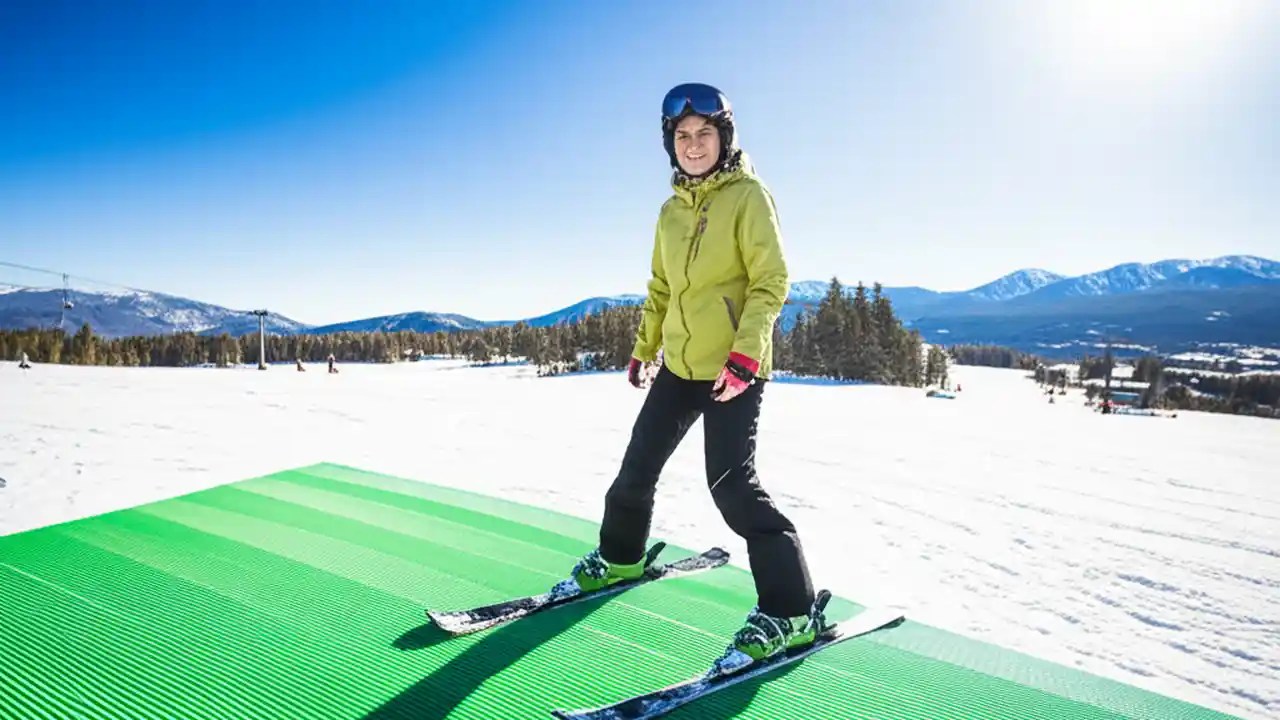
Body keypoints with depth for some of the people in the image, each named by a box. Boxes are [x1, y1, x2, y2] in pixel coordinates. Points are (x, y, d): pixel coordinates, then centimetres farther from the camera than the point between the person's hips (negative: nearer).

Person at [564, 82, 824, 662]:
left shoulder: (748, 195, -6)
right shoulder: (671, 210, 13)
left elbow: (771, 281, -13)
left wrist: (745, 354, -22)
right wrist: (643, 348, 18)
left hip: (733, 369, -7)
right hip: (679, 364, 7)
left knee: (731, 483, -13)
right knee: (638, 465, 15)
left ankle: (791, 610, 0)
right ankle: (620, 556, 40)